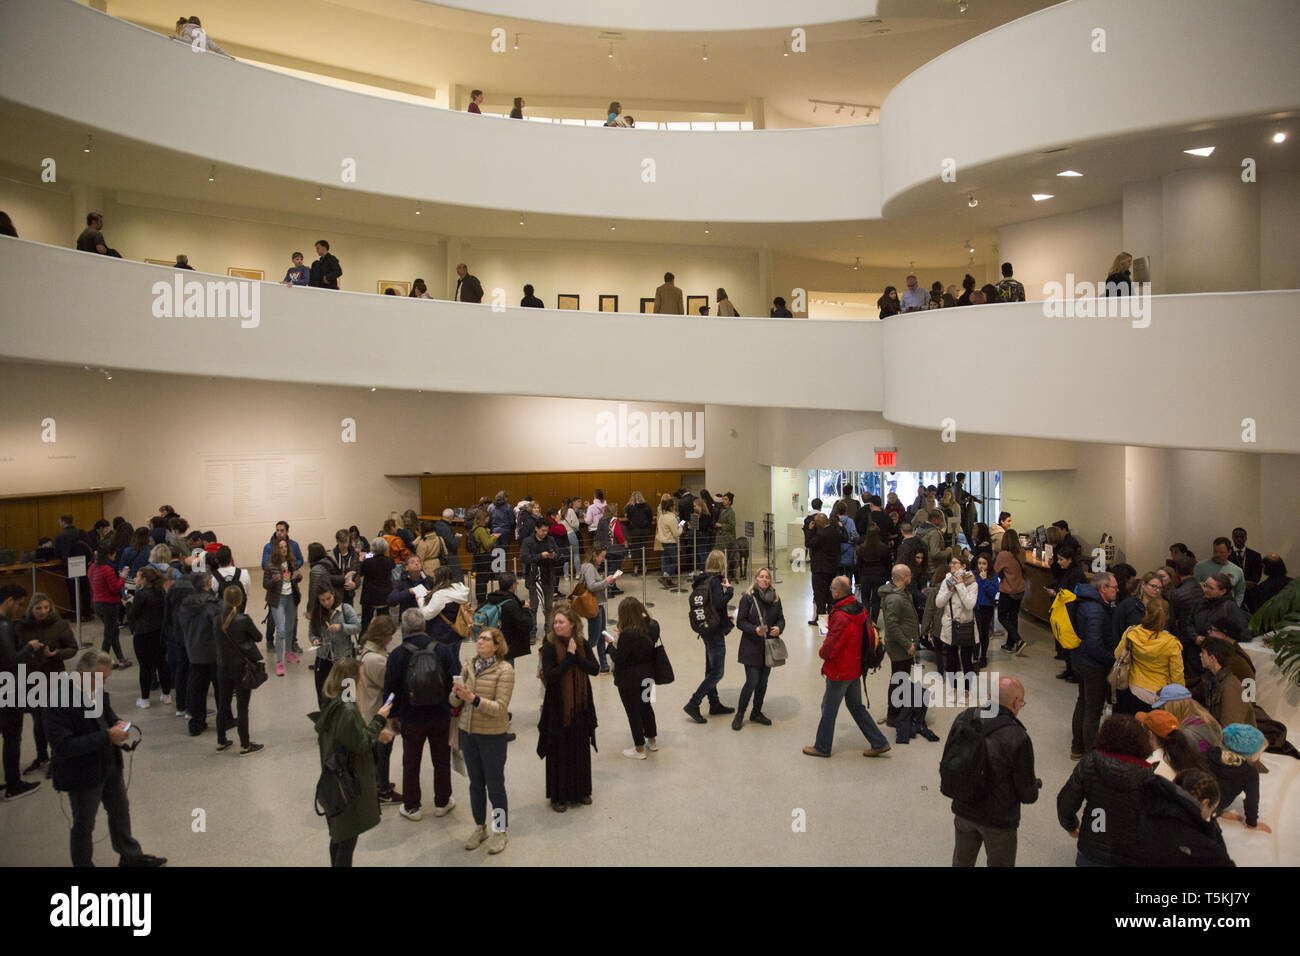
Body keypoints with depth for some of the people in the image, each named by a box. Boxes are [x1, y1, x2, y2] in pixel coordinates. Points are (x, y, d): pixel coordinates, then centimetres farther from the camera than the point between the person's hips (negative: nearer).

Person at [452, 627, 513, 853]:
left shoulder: (505, 670, -14)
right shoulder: (468, 667, 1)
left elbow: (500, 708, -20)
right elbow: (455, 702, 5)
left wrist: (473, 698, -30)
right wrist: (456, 694, -18)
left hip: (492, 735, -5)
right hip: (468, 731, 5)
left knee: (495, 785, 5)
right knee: (475, 783, 17)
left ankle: (501, 831, 23)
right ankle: (480, 828, 33)